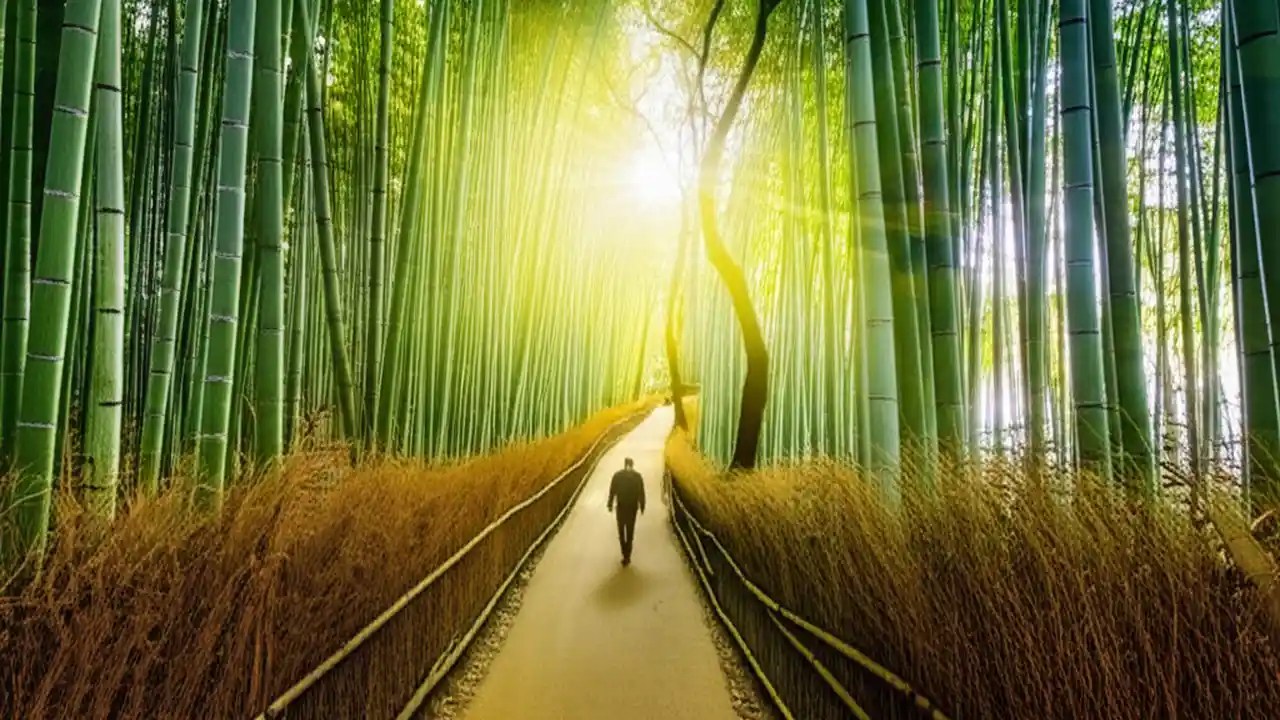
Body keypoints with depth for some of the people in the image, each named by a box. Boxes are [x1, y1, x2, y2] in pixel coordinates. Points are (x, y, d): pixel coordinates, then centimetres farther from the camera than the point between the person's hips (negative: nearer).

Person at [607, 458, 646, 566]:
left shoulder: (617, 475, -7)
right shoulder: (637, 476, -6)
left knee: (621, 531, 14)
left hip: (621, 506, 0)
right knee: (630, 532, 10)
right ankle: (627, 556, 10)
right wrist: (642, 506, 5)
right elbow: (641, 493, -4)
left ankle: (625, 555, 9)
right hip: (633, 507, 0)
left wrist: (610, 504, 4)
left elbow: (612, 491, -5)